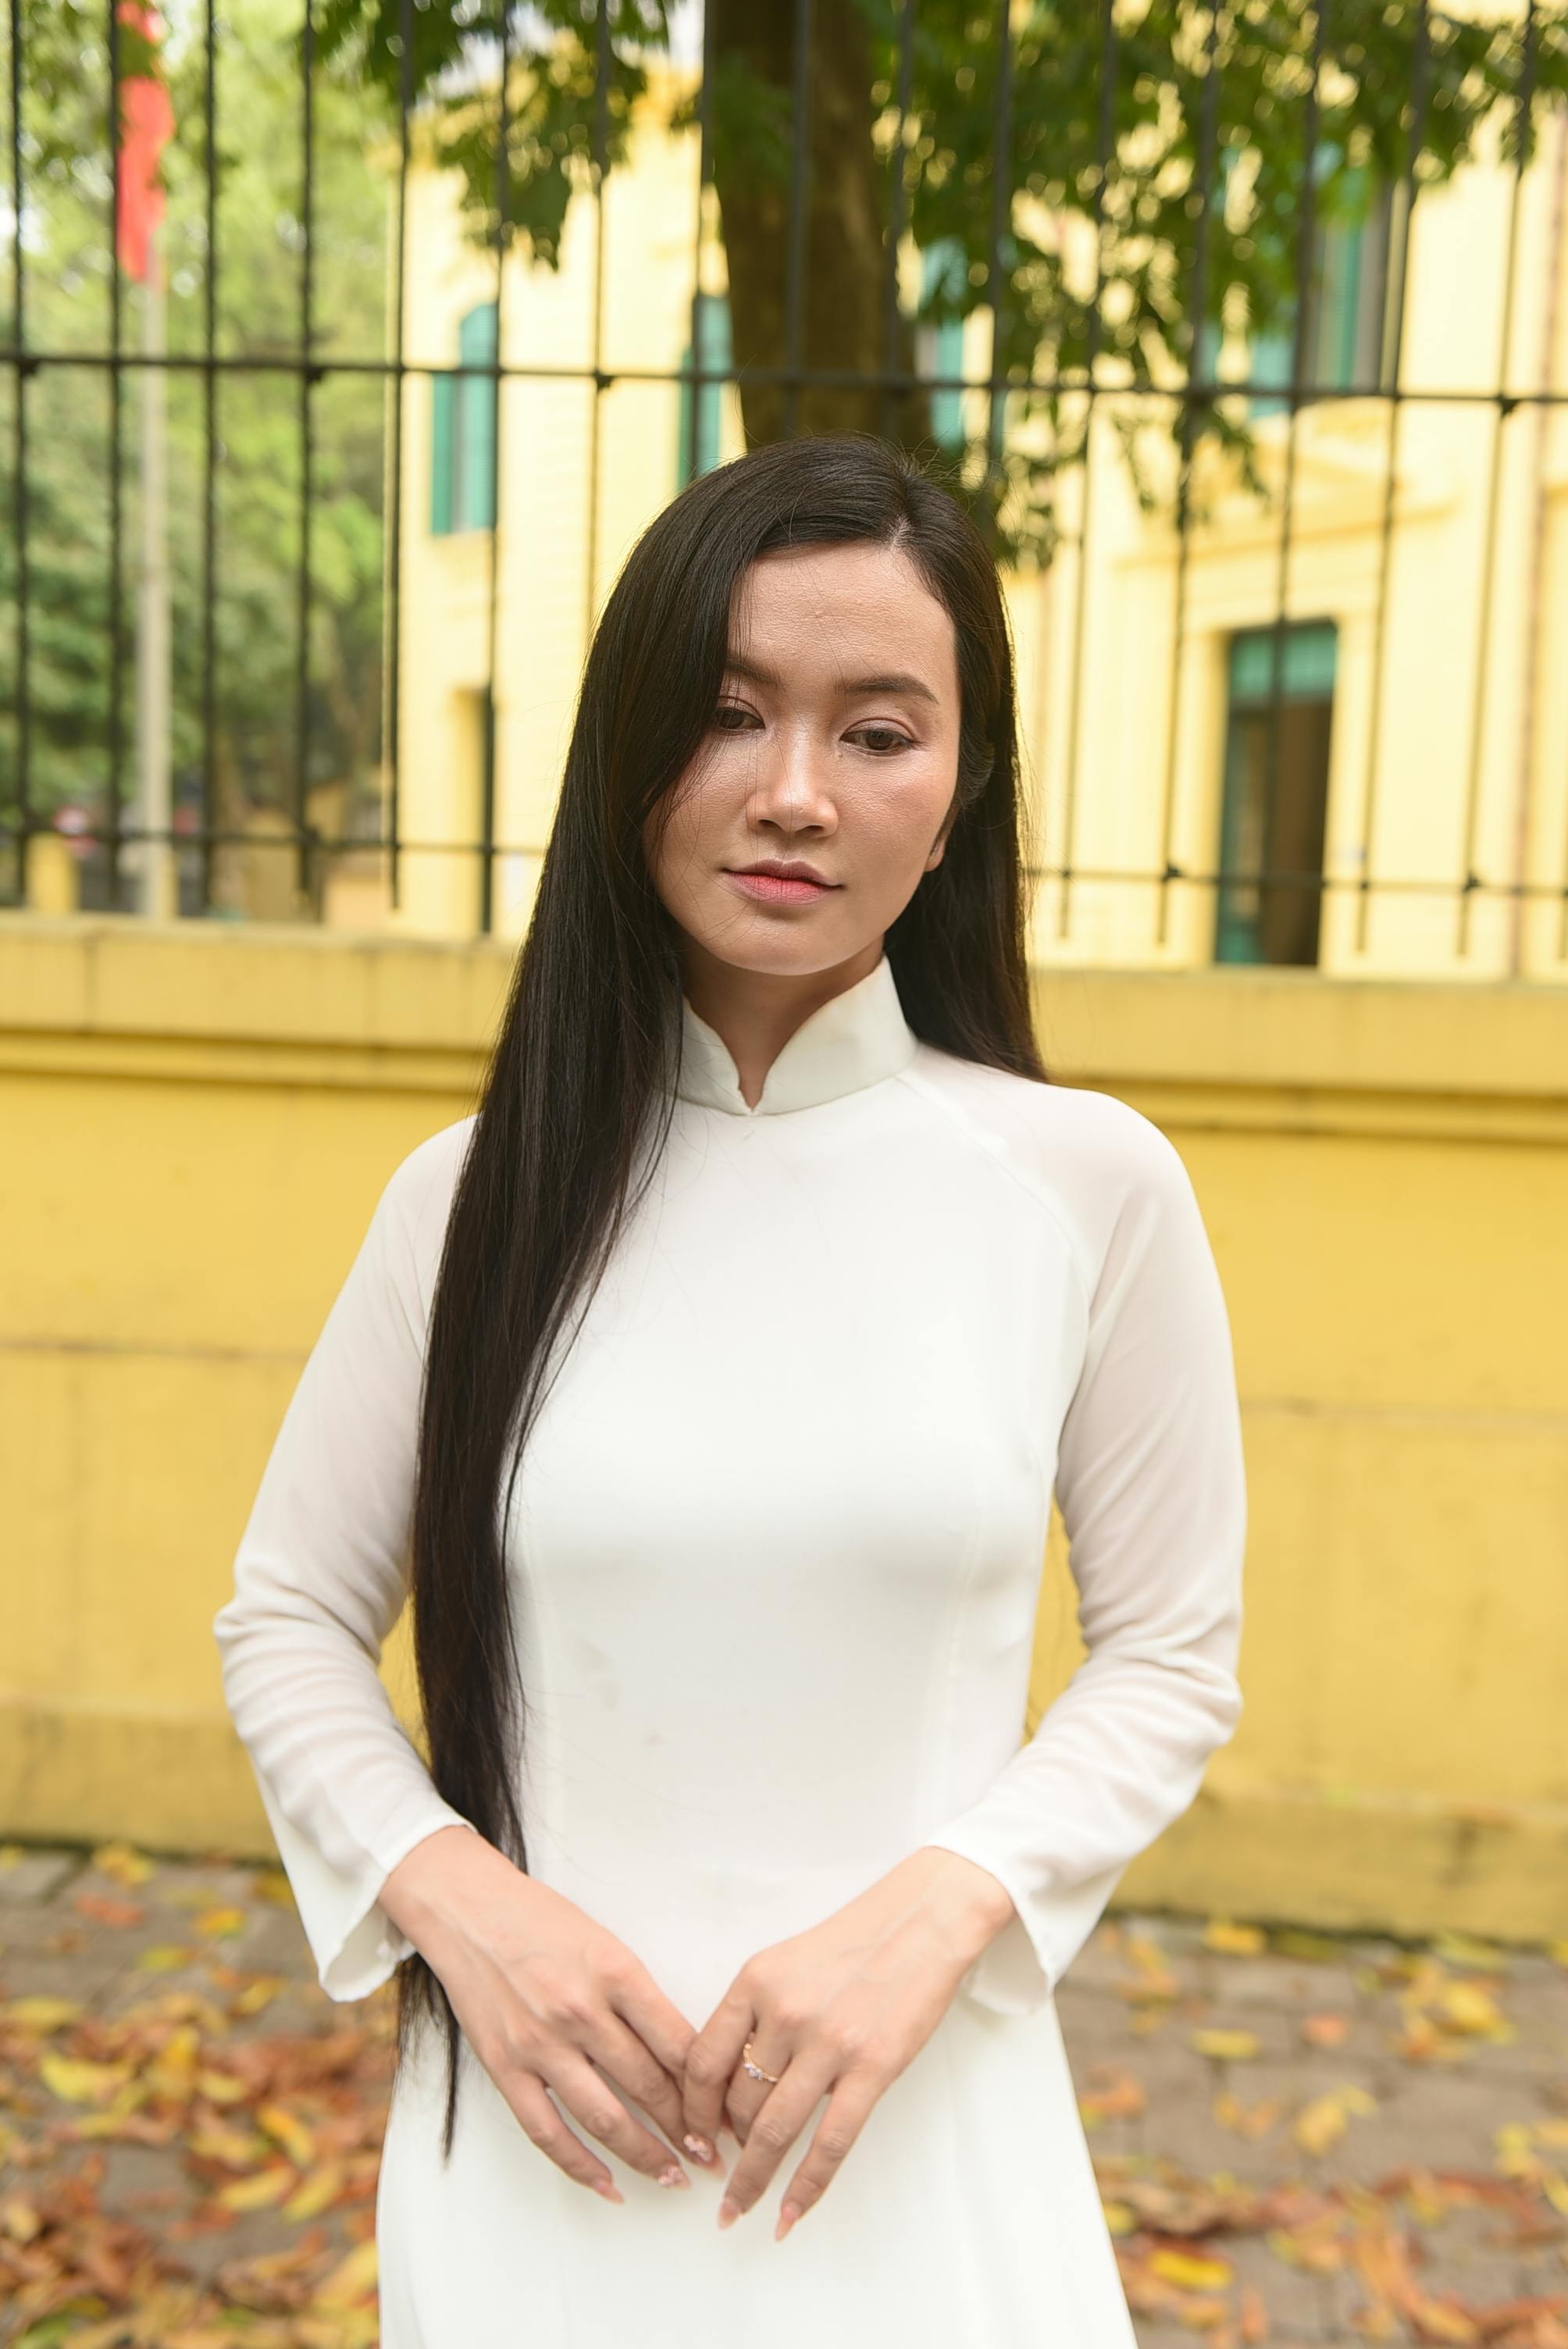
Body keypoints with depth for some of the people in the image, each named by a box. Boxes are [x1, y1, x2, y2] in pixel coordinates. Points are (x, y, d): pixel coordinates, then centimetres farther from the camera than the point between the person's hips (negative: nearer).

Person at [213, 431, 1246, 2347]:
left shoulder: (1086, 1184, -9)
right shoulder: (478, 1193, -5)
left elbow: (1171, 1656, -1)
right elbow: (287, 1616, 4)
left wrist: (934, 1910, -14)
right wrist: (450, 1894, -11)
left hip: (922, 2149, -1)